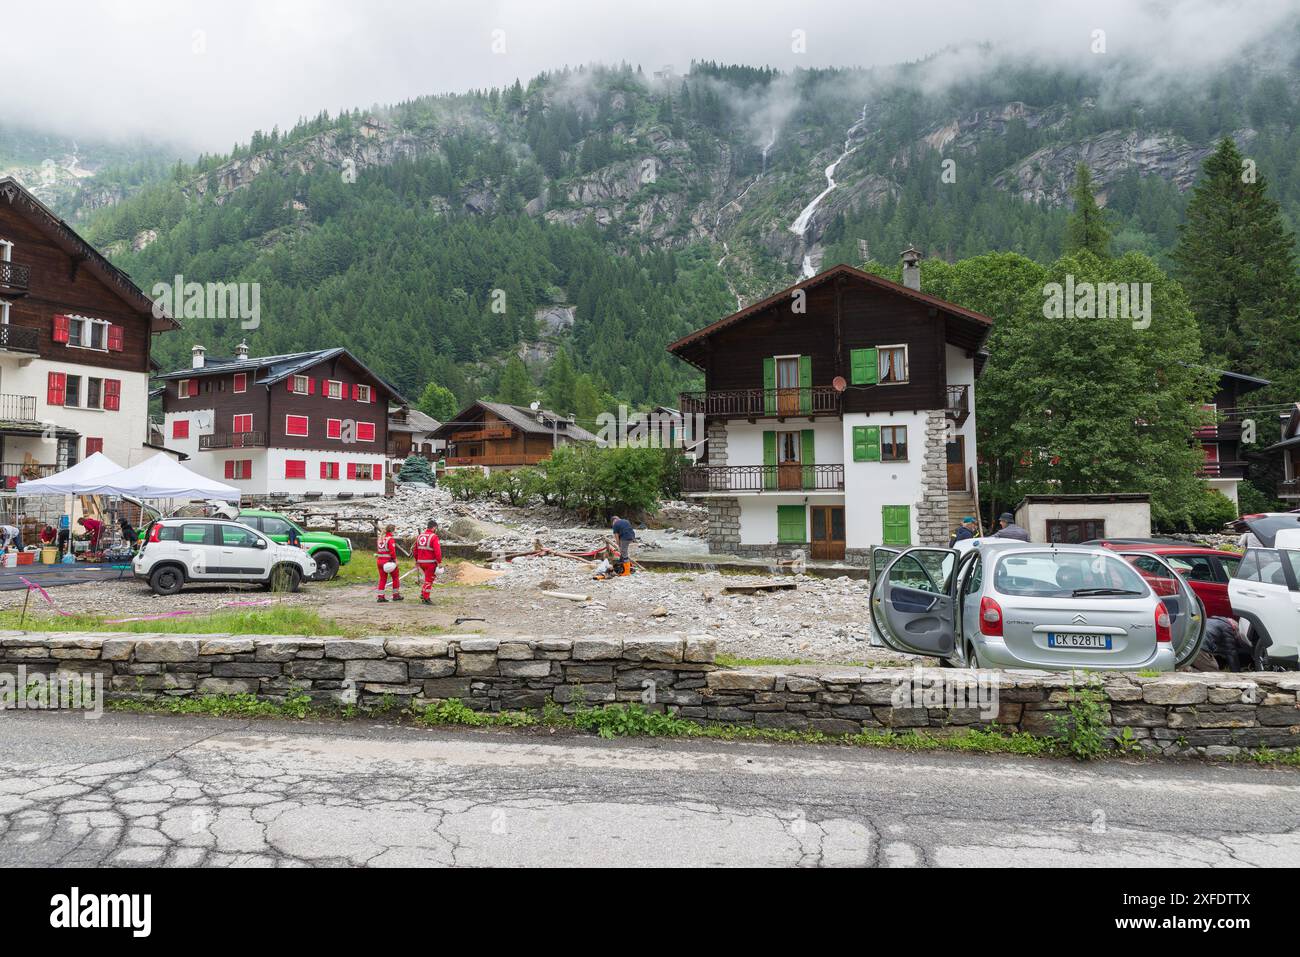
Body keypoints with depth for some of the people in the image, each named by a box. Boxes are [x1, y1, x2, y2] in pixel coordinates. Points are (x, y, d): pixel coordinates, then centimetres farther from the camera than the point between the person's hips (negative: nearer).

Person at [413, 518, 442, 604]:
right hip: (430, 562, -7)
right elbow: (437, 551, -19)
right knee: (428, 580, 1)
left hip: (421, 561, 7)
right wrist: (439, 561, -12)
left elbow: (415, 550, 16)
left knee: (427, 577, 23)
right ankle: (425, 598, 5)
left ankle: (422, 594, 20)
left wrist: (417, 561, 24)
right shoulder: (434, 537, -13)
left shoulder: (419, 536, 10)